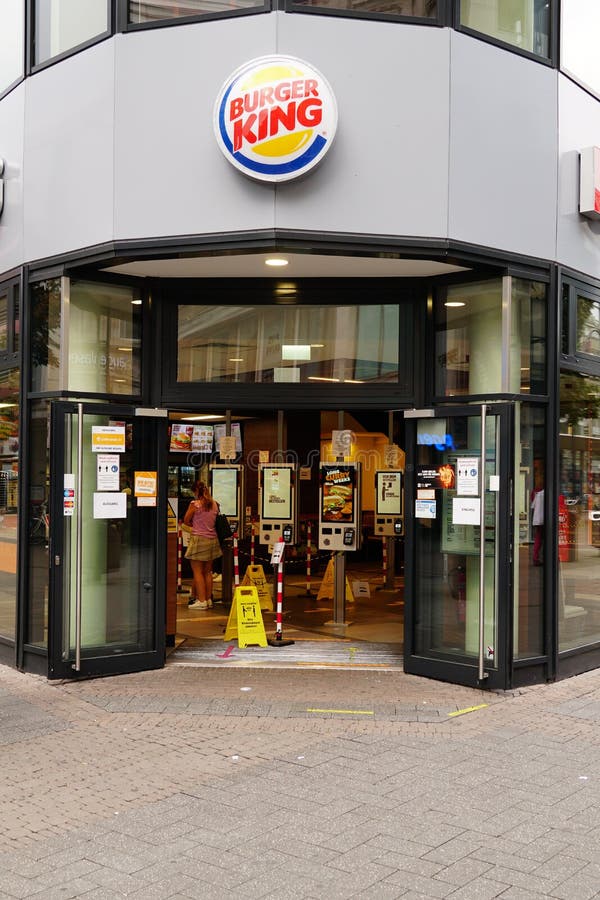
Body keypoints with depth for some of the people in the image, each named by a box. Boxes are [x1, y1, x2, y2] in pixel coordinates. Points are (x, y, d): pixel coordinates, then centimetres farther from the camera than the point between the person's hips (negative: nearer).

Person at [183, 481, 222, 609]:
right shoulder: (214, 504, 5)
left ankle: (201, 600, -2)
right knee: (208, 572, 12)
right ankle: (209, 599, 15)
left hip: (198, 539, -6)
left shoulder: (194, 504, -11)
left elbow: (186, 521, -2)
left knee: (197, 572, 0)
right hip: (212, 539, 6)